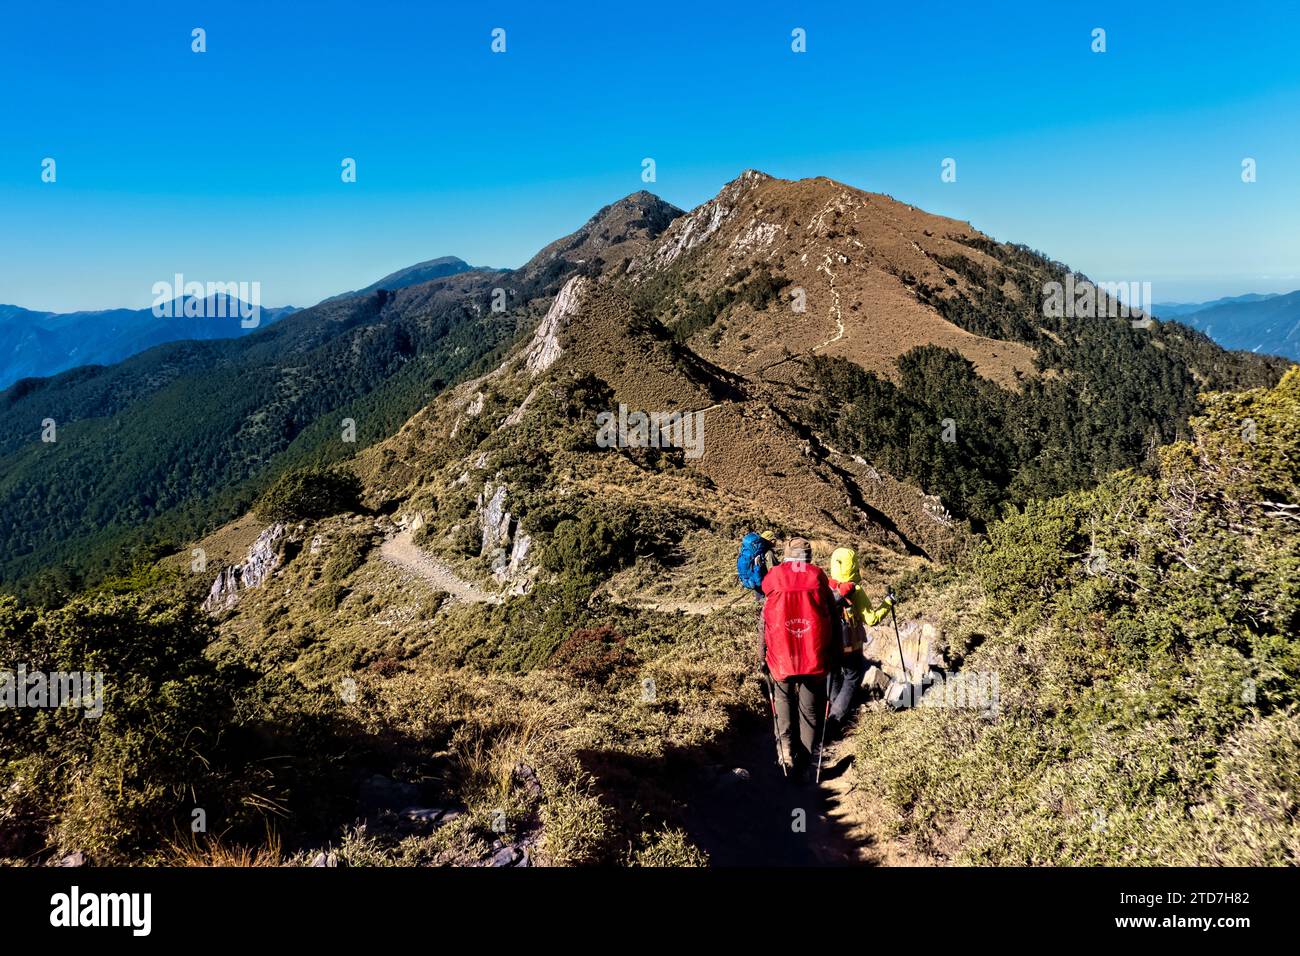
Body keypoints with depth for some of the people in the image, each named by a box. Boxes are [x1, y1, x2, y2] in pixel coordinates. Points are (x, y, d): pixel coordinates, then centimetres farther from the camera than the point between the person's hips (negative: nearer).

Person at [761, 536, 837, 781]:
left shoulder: (773, 576, -1)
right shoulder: (818, 576, 0)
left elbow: (765, 620, 2)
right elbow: (832, 616, 3)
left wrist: (763, 657, 10)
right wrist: (831, 653, 13)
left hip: (782, 655, 0)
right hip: (815, 658, 0)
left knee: (783, 698, 25)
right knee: (811, 710, 12)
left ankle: (785, 742, 6)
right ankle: (804, 765, 14)